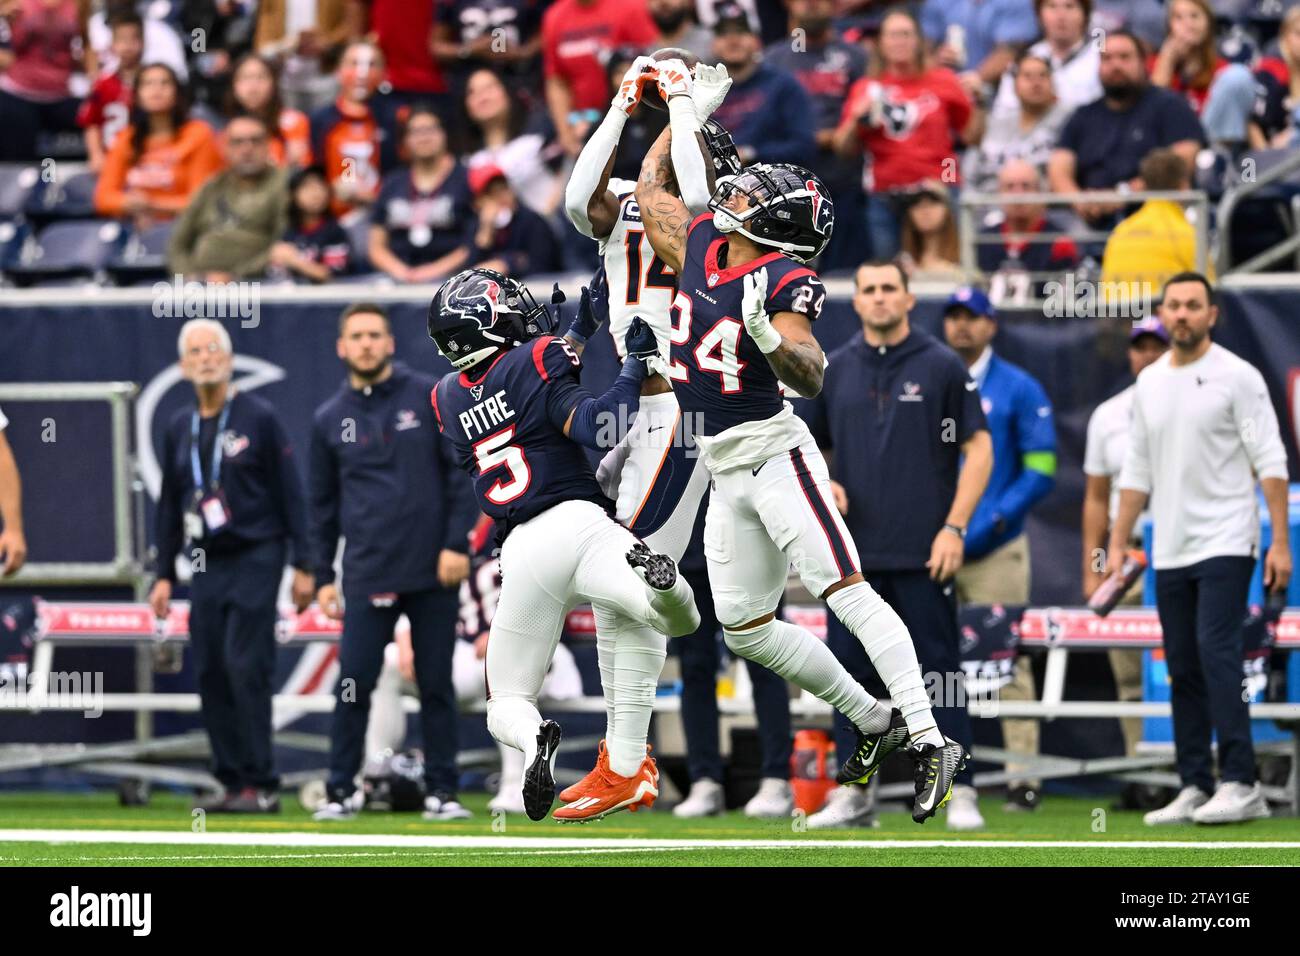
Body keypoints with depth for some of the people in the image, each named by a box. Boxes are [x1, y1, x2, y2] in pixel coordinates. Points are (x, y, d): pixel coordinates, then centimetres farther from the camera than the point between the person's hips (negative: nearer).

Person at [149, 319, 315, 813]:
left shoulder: (259, 418, -2)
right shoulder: (180, 429, 14)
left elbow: (290, 494, -3)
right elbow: (169, 507, 20)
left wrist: (302, 567, -7)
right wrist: (164, 576, 15)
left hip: (254, 559, -6)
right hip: (206, 565, 6)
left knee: (246, 669, -13)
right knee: (210, 674, 2)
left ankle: (261, 785, -10)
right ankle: (232, 781, 8)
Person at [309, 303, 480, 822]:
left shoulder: (429, 396, 1)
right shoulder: (329, 419, 9)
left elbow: (461, 473, -1)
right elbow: (323, 503, 15)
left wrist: (457, 544, -9)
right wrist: (323, 576, 11)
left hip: (434, 571, -1)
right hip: (367, 577, 1)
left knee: (436, 685, 3)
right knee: (353, 684, -5)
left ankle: (441, 790, 10)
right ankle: (342, 791, 3)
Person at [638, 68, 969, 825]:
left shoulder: (787, 283, -14)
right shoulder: (699, 241, 6)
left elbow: (812, 378, -24)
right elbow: (651, 182, 25)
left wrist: (764, 333, -41)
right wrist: (681, 108, 31)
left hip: (773, 452, -8)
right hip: (723, 470, 8)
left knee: (845, 591, -18)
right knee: (745, 628, 9)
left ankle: (932, 744, -24)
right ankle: (876, 721, 20)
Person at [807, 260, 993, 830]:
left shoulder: (941, 367, 0)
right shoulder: (834, 370, 11)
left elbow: (978, 449, -2)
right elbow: (811, 446, 20)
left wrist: (954, 527, -11)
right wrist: (822, 483, -2)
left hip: (923, 554, -4)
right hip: (854, 549, 4)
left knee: (938, 671, -4)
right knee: (849, 671, 4)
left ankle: (960, 795, -2)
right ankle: (851, 794, 11)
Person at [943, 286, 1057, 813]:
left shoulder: (1018, 389, 4)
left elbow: (1040, 471, 0)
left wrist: (993, 523, -11)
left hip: (995, 551, -3)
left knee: (1008, 661, -6)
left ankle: (1022, 775, -5)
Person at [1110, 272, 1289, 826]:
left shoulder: (1237, 377, -5)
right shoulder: (1149, 384, 13)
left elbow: (1270, 462, -8)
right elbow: (1136, 472, 18)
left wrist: (1280, 541, -15)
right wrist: (1117, 545, 13)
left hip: (1225, 544, -6)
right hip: (1170, 551, 6)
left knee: (1217, 651, -18)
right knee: (1182, 669, 6)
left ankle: (1239, 784, -19)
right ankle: (1195, 788, 10)